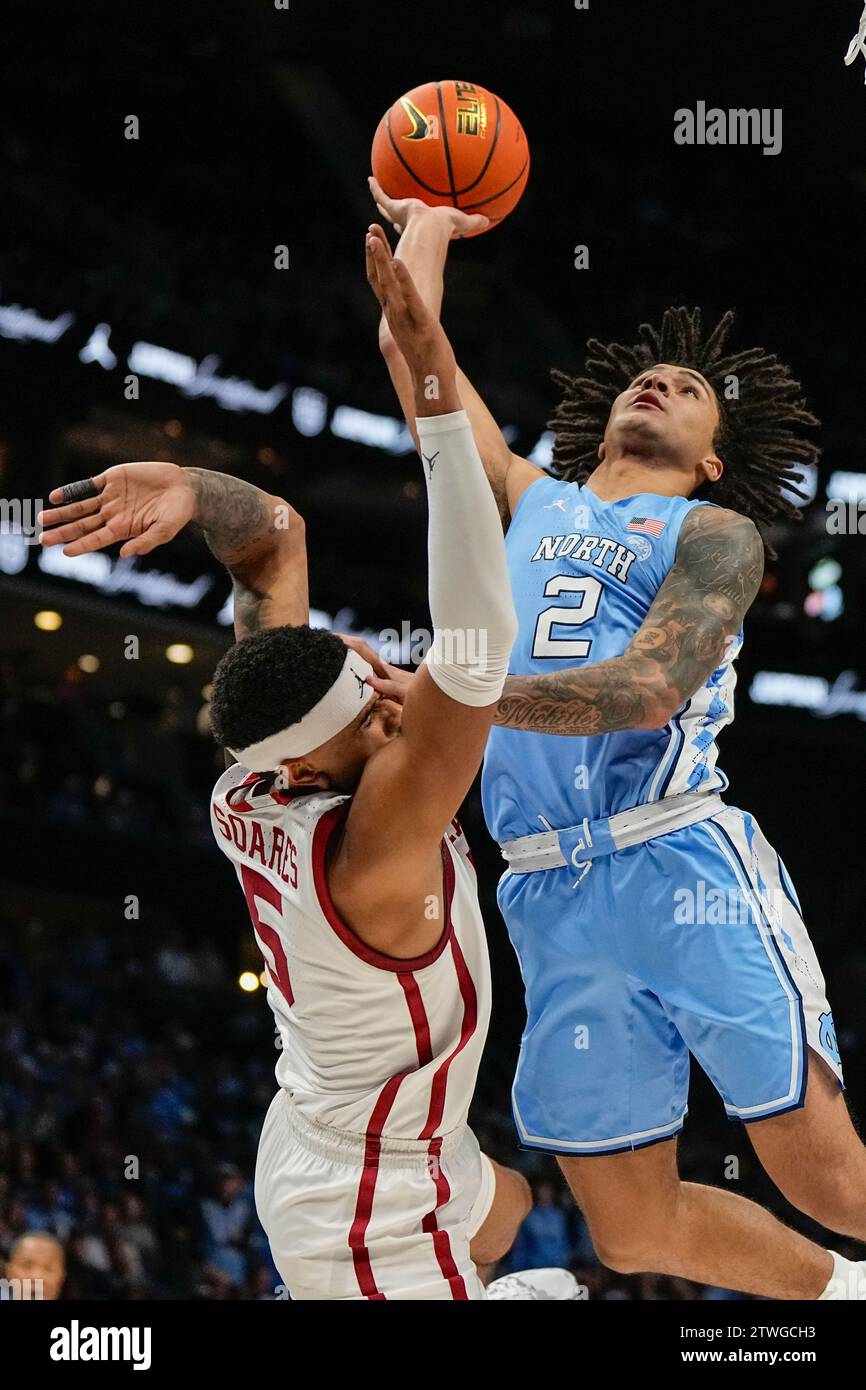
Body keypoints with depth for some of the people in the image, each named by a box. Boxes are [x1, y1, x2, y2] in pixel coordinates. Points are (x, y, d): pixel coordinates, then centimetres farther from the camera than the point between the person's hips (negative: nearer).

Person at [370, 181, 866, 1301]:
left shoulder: (713, 532, 6)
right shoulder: (530, 501, 23)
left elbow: (651, 687, -13)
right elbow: (411, 353, 25)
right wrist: (427, 225, 37)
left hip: (685, 869, -5)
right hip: (554, 902, 5)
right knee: (633, 1230, 6)